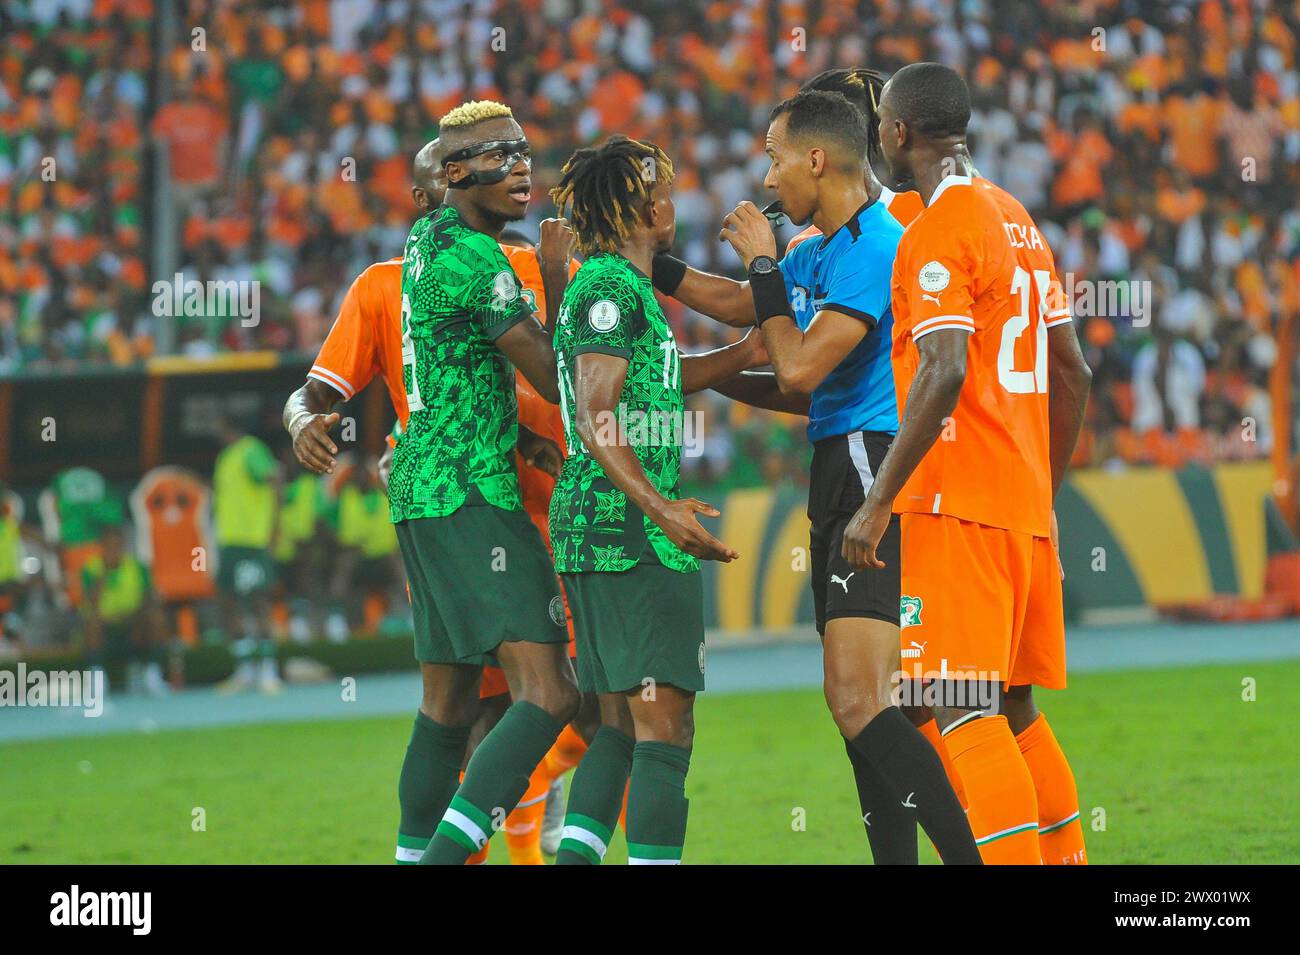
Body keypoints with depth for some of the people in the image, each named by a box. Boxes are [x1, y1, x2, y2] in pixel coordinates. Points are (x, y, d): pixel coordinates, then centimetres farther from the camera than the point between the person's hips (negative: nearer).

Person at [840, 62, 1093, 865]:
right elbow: (1072, 374, 18)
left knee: (967, 713, -11)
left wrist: (878, 503, -19)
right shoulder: (1019, 221, 16)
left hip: (959, 505, -9)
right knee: (1016, 709, 13)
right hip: (1026, 503, 9)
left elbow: (944, 374, -21)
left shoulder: (937, 232, -10)